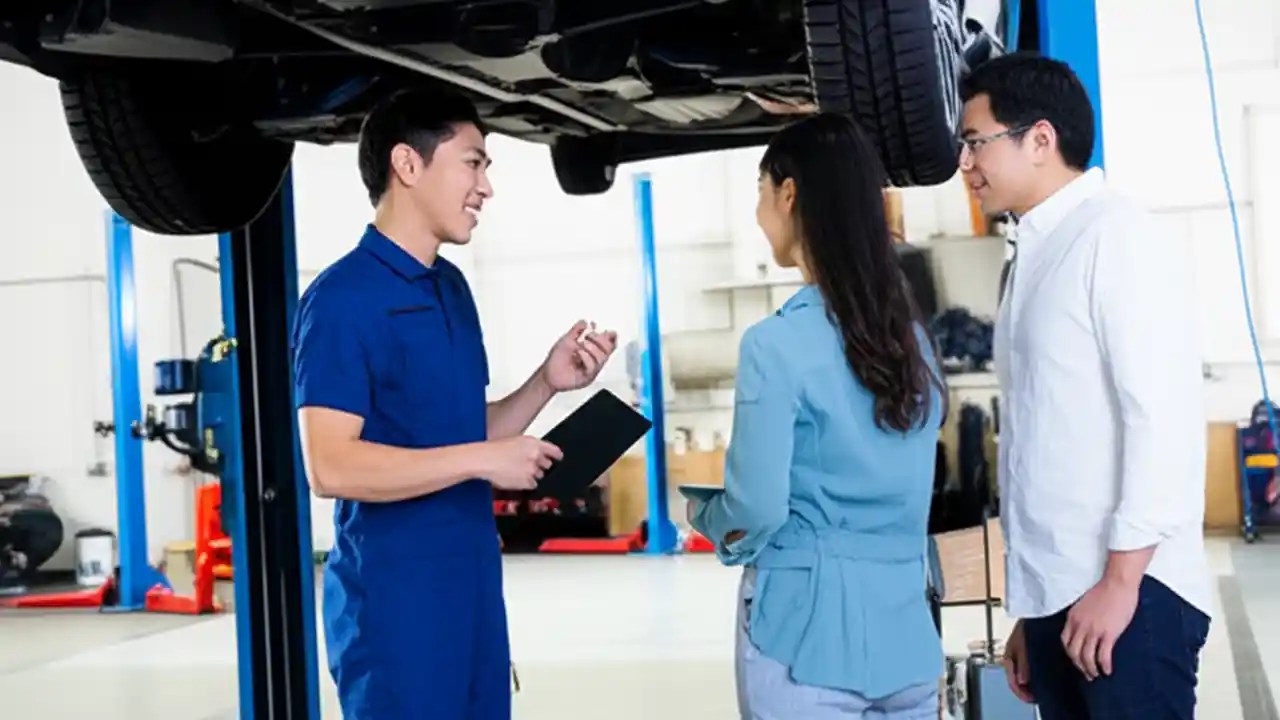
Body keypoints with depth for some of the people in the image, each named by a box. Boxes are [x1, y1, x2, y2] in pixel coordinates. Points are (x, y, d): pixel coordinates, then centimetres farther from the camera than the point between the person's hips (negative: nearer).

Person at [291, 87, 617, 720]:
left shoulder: (451, 287, 13)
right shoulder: (343, 297, -14)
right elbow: (330, 466, -22)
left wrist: (546, 382, 3)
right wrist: (482, 461, -22)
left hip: (473, 595, 8)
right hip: (393, 605, -8)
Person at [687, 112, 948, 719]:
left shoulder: (778, 344, -15)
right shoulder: (911, 338, 6)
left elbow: (756, 512, -14)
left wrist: (704, 517, 7)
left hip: (807, 640, -6)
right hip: (906, 641, 6)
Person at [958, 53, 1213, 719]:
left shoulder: (1117, 237, -7)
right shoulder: (1035, 256, 17)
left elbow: (1164, 416, -15)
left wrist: (1119, 580, -17)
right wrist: (1032, 609, 16)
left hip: (1127, 596, -8)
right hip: (1055, 599, 8)